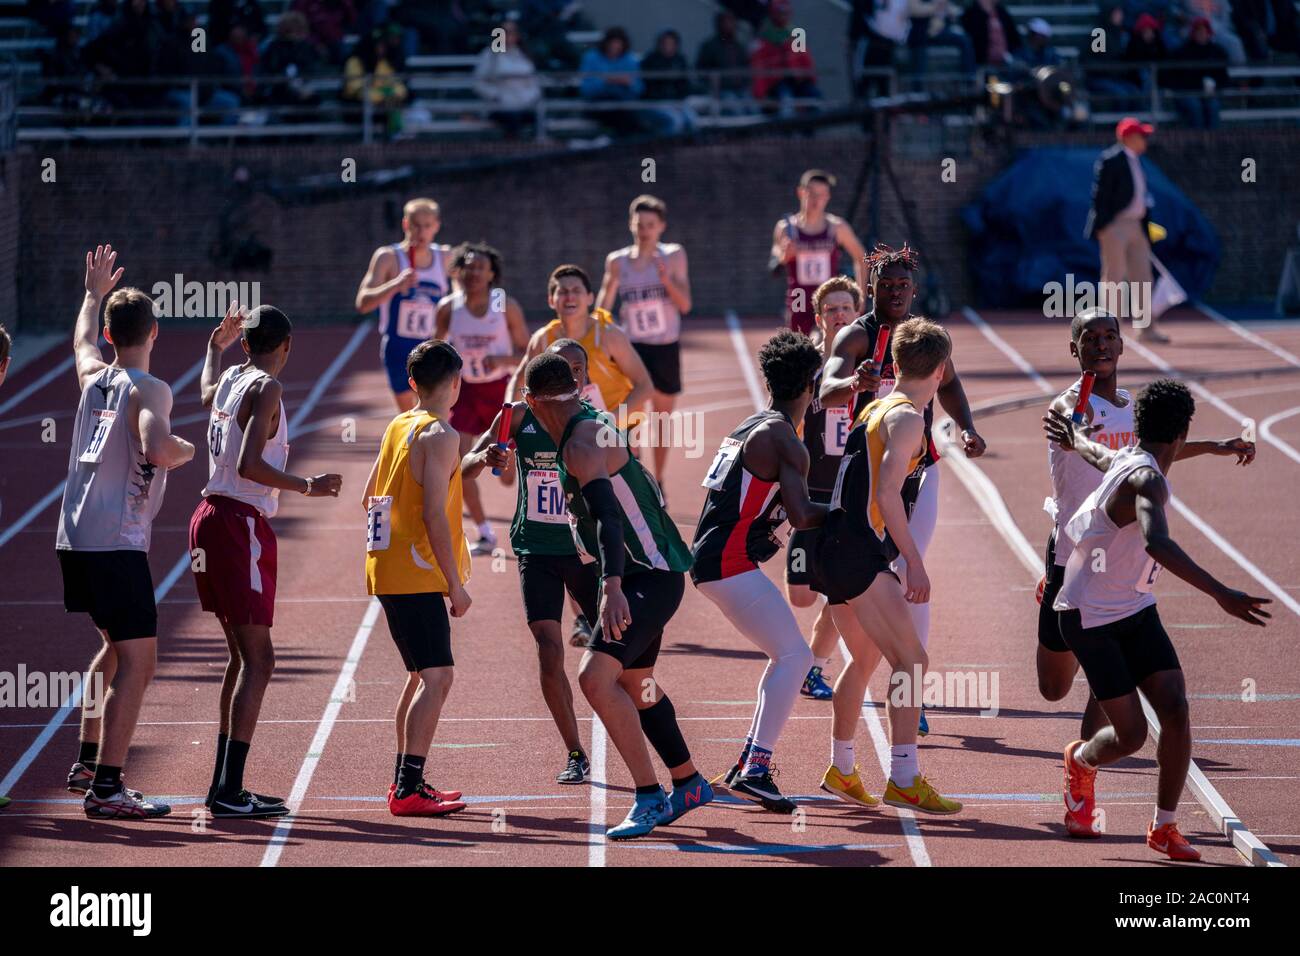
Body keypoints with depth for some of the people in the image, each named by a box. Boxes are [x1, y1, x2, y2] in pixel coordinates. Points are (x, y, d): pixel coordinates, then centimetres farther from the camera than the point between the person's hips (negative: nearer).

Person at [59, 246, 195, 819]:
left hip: (74, 537, 9)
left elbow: (82, 340, 36)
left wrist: (94, 294, 52)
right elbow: (157, 451, -30)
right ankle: (105, 789, -14)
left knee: (118, 646, 26)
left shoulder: (93, 377, 11)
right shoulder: (147, 391, -11)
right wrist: (185, 449, -8)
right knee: (136, 662, -8)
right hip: (116, 543, -9)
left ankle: (87, 763, 32)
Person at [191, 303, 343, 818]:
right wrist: (305, 486, -18)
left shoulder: (228, 380, 13)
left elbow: (206, 391, 40)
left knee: (242, 655, 16)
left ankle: (224, 783, 18)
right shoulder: (266, 388, -12)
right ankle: (229, 792, -15)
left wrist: (216, 345, 53)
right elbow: (249, 465, -24)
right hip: (240, 527, -9)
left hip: (209, 519, 9)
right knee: (257, 659, -9)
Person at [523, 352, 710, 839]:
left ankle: (649, 799, -20)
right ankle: (689, 785, 38)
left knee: (596, 677, -21)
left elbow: (608, 515, -33)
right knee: (633, 679, 24)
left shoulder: (581, 445, -18)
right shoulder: (595, 426, 12)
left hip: (647, 576, -11)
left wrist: (612, 586, -43)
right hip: (648, 574, 11)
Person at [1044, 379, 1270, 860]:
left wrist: (1075, 439, 52)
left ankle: (1164, 827, 5)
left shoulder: (1125, 460, 1)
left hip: (1135, 610, 9)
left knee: (1175, 710, -7)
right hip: (1091, 618, -9)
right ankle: (1081, 762, 28)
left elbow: (1102, 456, 27)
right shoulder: (1147, 481, -28)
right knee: (1131, 734, -8)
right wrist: (1222, 595, -55)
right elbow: (1157, 542, -47)